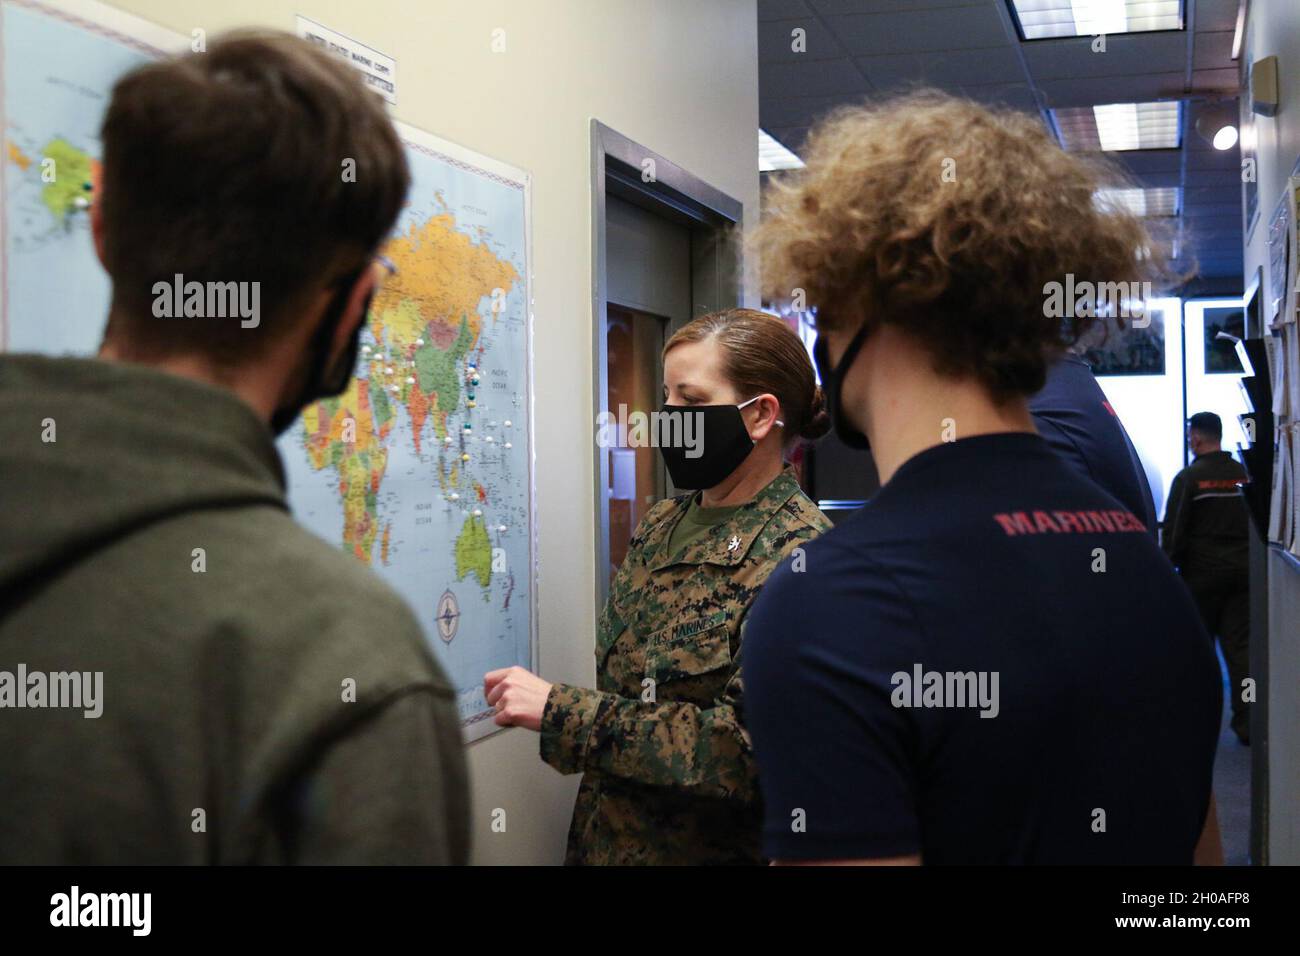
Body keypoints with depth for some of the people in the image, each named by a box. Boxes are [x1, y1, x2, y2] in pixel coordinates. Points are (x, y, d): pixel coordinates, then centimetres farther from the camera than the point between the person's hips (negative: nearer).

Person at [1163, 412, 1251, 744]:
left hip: (1202, 574, -3)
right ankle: (1246, 722, 0)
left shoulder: (1189, 477, -9)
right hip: (1242, 573, 3)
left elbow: (1173, 531, -10)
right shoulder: (1245, 475, 5)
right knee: (1241, 646, 4)